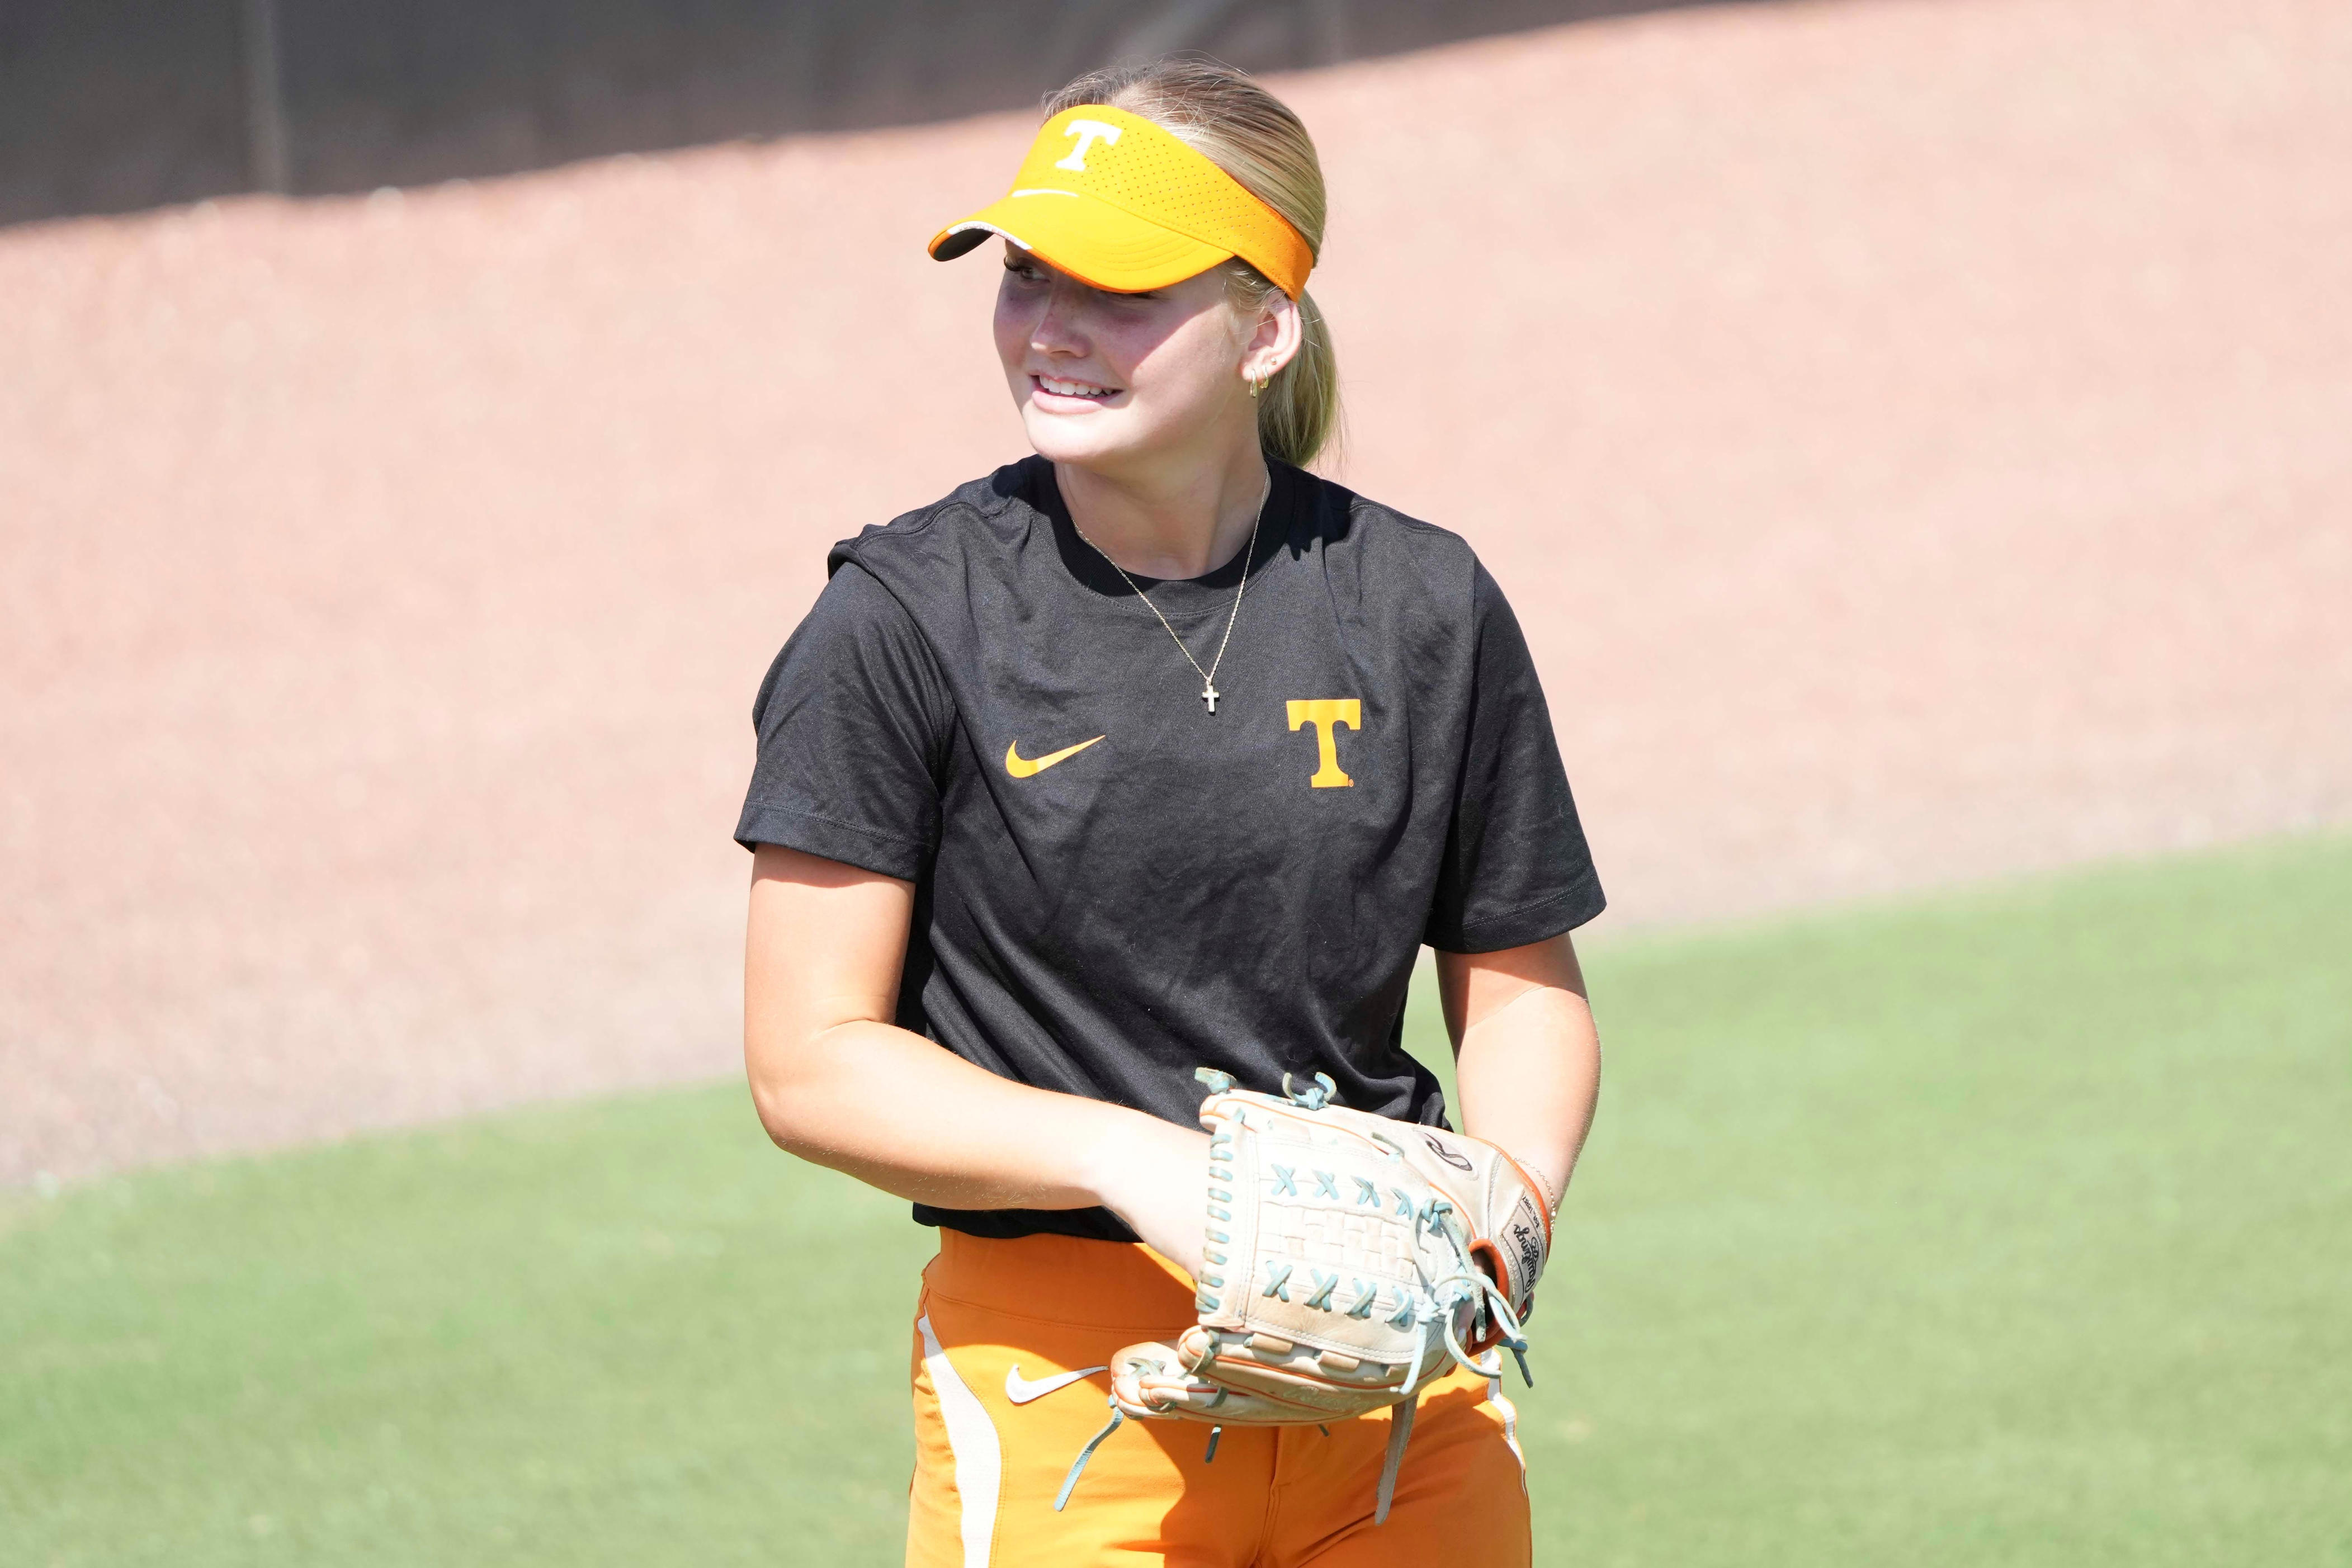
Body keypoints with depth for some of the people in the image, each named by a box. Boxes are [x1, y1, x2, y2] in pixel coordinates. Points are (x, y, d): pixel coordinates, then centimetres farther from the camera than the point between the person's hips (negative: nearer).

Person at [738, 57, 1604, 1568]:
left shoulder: (1423, 607, 2)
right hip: (1056, 1384, -2)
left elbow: (1522, 983, 13)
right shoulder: (907, 618, -5)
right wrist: (1140, 1163, -19)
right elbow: (812, 1062, -7)